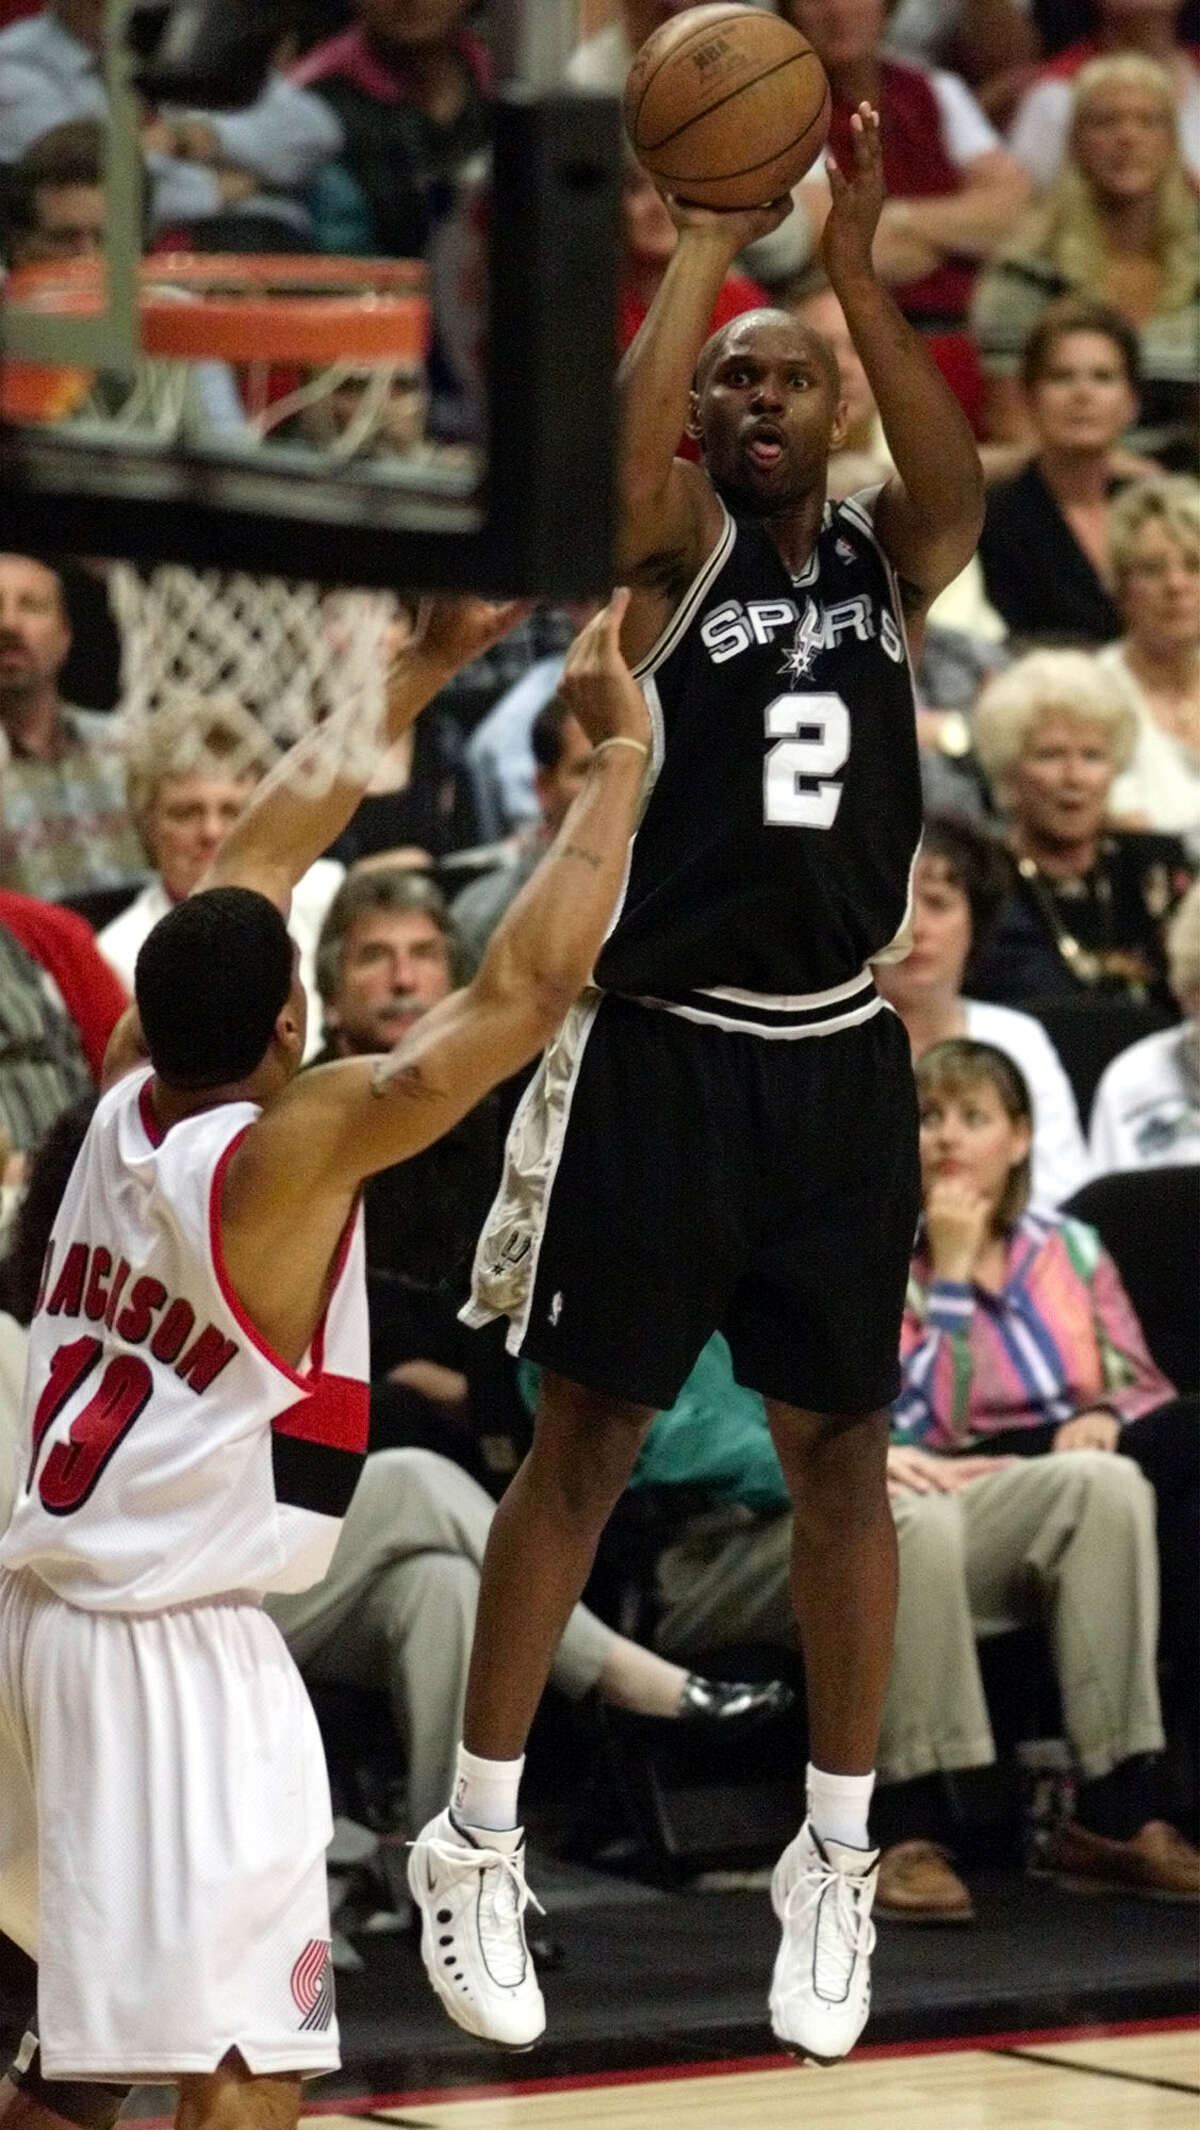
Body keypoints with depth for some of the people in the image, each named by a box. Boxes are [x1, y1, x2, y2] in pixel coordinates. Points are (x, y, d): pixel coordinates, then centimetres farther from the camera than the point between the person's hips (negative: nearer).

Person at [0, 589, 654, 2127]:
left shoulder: (127, 1095, 4)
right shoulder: (289, 1152, -16)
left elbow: (281, 829, 15)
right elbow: (524, 994, -18)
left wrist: (425, 662, 24)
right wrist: (620, 751, -9)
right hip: (181, 1656, -8)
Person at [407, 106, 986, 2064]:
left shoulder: (886, 560, 5)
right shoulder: (681, 545, -3)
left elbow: (960, 489, -18)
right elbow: (621, 462, -27)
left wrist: (857, 267, -26)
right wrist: (703, 249, -27)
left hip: (839, 1058, 3)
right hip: (665, 1050, -3)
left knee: (840, 1451, 9)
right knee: (588, 1442, 0)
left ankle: (837, 1858, 19)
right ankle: (477, 1846, 8)